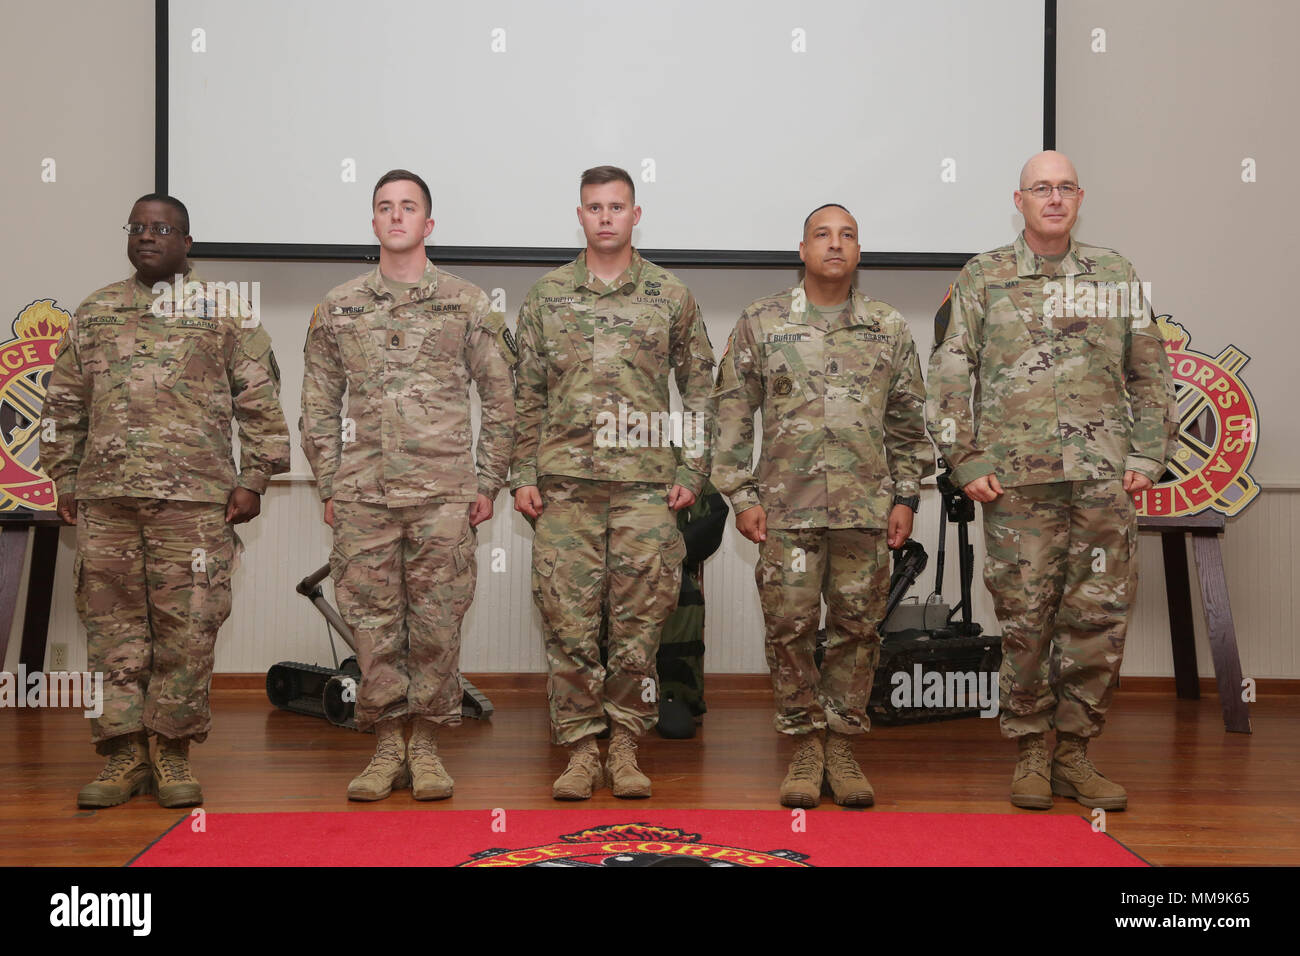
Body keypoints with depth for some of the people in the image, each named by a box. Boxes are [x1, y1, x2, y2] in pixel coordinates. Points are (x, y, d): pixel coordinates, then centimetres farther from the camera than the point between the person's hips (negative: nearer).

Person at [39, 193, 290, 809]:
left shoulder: (224, 310, 8)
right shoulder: (94, 313, 17)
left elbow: (259, 399, 4)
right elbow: (64, 405, 19)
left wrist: (253, 478, -3)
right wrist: (64, 480, 12)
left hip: (194, 499, -3)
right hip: (104, 498, 3)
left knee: (187, 625, -2)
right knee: (111, 622, 2)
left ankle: (172, 752, 8)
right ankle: (122, 753, 10)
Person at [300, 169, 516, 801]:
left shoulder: (468, 306, 6)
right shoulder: (337, 308, 11)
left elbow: (499, 399, 7)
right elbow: (319, 406, 12)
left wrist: (488, 483, 2)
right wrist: (329, 487, 6)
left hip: (443, 493, -1)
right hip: (362, 494, 2)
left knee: (437, 624, 1)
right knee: (373, 622, 3)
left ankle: (426, 747, 12)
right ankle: (386, 748, 13)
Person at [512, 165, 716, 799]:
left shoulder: (671, 297, 6)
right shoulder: (546, 296, 9)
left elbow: (699, 390, 9)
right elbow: (526, 394, 10)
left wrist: (691, 471, 1)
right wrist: (522, 475, 3)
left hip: (646, 484, 0)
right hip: (564, 484, 1)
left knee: (640, 619, 2)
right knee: (568, 619, 1)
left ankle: (625, 746, 14)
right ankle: (580, 750, 10)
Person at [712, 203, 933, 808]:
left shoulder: (889, 328, 10)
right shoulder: (760, 324, 5)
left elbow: (908, 420, 13)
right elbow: (733, 415, 5)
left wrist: (905, 496, 6)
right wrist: (741, 495, -1)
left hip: (867, 508, 1)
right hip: (787, 507, -1)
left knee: (857, 627, 4)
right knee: (789, 628, 0)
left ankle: (842, 748, 16)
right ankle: (806, 749, 13)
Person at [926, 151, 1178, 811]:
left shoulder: (1115, 276, 12)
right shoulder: (982, 279, 6)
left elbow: (1151, 376, 14)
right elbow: (947, 379, 4)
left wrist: (1147, 456, 5)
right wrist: (965, 462, -3)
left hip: (1105, 480, 2)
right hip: (1017, 479, -2)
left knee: (1100, 616, 2)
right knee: (1025, 619, 1)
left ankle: (1075, 754, 14)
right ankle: (1029, 754, 14)